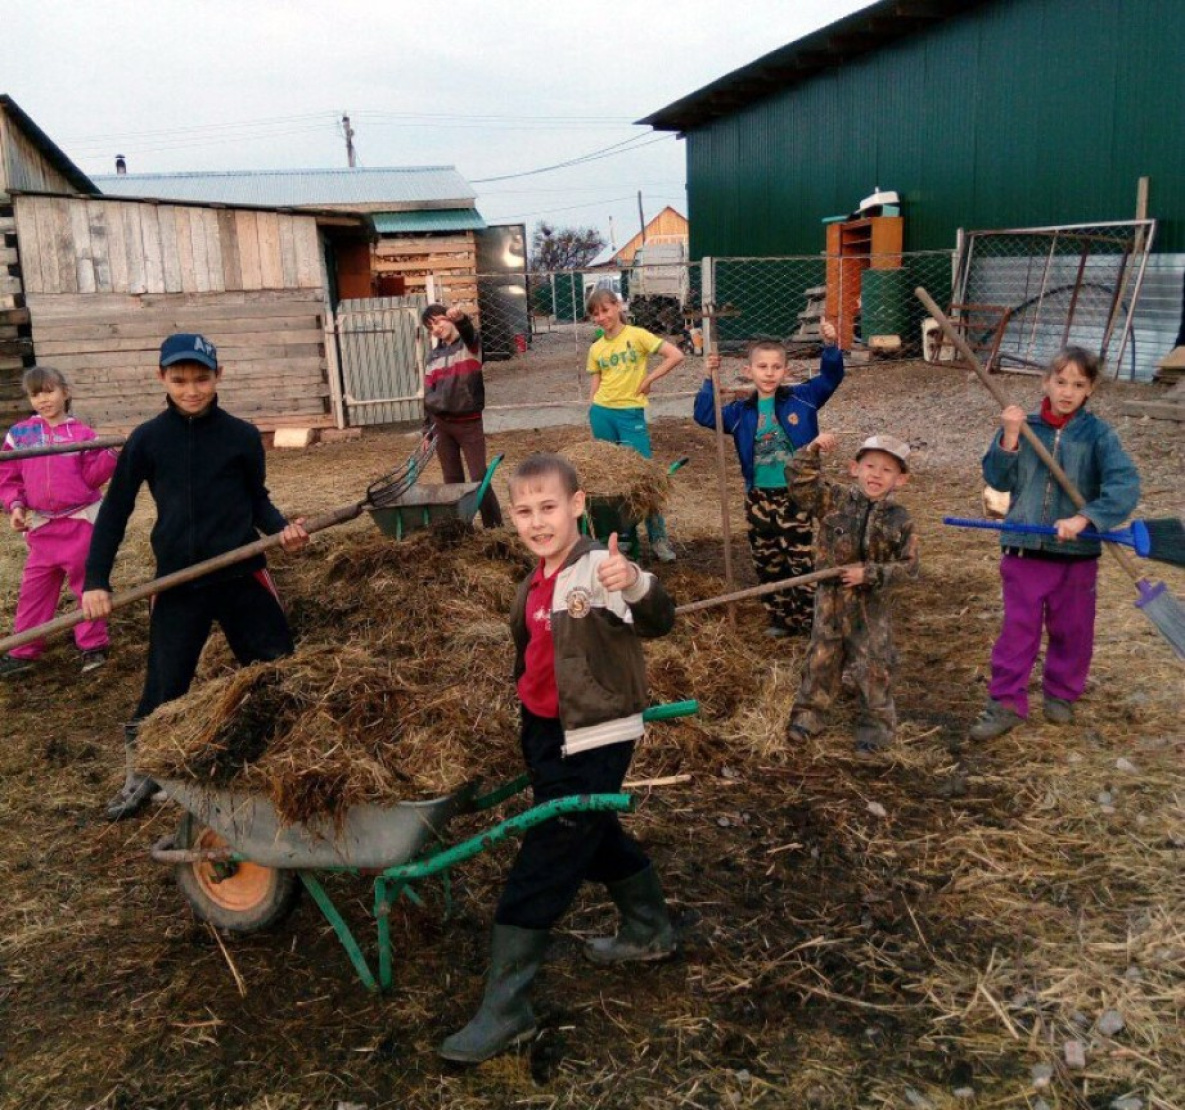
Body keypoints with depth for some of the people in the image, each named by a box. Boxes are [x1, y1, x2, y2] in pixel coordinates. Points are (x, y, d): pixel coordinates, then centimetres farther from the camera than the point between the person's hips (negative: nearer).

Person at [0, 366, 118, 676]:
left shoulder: (82, 433, -1)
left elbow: (93, 477, -2)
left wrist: (110, 454, -17)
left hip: (81, 522, -2)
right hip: (42, 526, 3)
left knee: (87, 583, 7)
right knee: (34, 589, 11)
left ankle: (93, 645, 19)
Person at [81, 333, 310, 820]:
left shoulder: (242, 436, -2)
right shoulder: (146, 440, -2)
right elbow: (115, 511, 3)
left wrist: (281, 529, -12)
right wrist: (95, 580, -2)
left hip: (242, 576, 0)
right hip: (178, 583, 0)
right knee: (163, 688, 8)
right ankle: (140, 774, 31)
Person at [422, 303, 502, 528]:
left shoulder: (470, 343, -3)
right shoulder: (434, 355, 10)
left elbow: (469, 331, -29)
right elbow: (428, 395, 13)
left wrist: (460, 318, -52)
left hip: (469, 422, -4)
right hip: (441, 424, 4)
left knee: (479, 477, -4)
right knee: (452, 479, 9)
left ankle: (495, 526, 5)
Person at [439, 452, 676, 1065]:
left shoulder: (596, 569, -22)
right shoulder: (537, 583, 5)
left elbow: (657, 621, -39)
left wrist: (634, 582, -58)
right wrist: (528, 701, 25)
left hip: (593, 739, -9)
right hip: (545, 732, 9)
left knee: (542, 865, -4)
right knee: (594, 835, 26)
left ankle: (505, 1009, 10)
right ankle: (648, 929, 49)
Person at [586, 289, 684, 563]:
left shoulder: (637, 335, -4)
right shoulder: (596, 349, 8)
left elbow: (676, 355, -10)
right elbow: (596, 384, 14)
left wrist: (648, 380, -9)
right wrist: (591, 415, 6)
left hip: (631, 413, -4)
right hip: (602, 413, 4)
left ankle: (658, 539, 5)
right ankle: (624, 536, 20)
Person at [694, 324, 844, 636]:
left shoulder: (802, 398, -3)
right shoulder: (741, 411, 3)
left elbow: (831, 377, -8)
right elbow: (704, 415, 1)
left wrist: (830, 346, -25)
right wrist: (711, 380, -8)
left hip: (796, 495, -3)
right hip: (759, 497, 4)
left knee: (802, 561, 1)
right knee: (767, 563, 12)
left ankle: (808, 619, 13)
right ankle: (780, 617, 26)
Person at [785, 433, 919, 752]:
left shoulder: (899, 519, -7)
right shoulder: (836, 499, -4)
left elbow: (908, 566, -7)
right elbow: (799, 481, -8)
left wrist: (869, 573, -18)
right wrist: (812, 451, -20)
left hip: (870, 603, -1)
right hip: (830, 597, 1)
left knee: (873, 665, 5)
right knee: (821, 659, 14)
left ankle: (876, 722, 22)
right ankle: (808, 713, 28)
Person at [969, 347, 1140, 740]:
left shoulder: (1098, 435, -6)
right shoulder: (1023, 427, -1)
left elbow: (1126, 485, -17)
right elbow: (998, 479, -7)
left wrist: (1084, 518, -28)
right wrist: (1010, 437, -20)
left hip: (1077, 552, 0)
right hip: (1025, 549, 0)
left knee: (1071, 630, 14)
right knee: (1017, 628, 3)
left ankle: (1061, 693, 34)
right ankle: (1005, 703, 11)